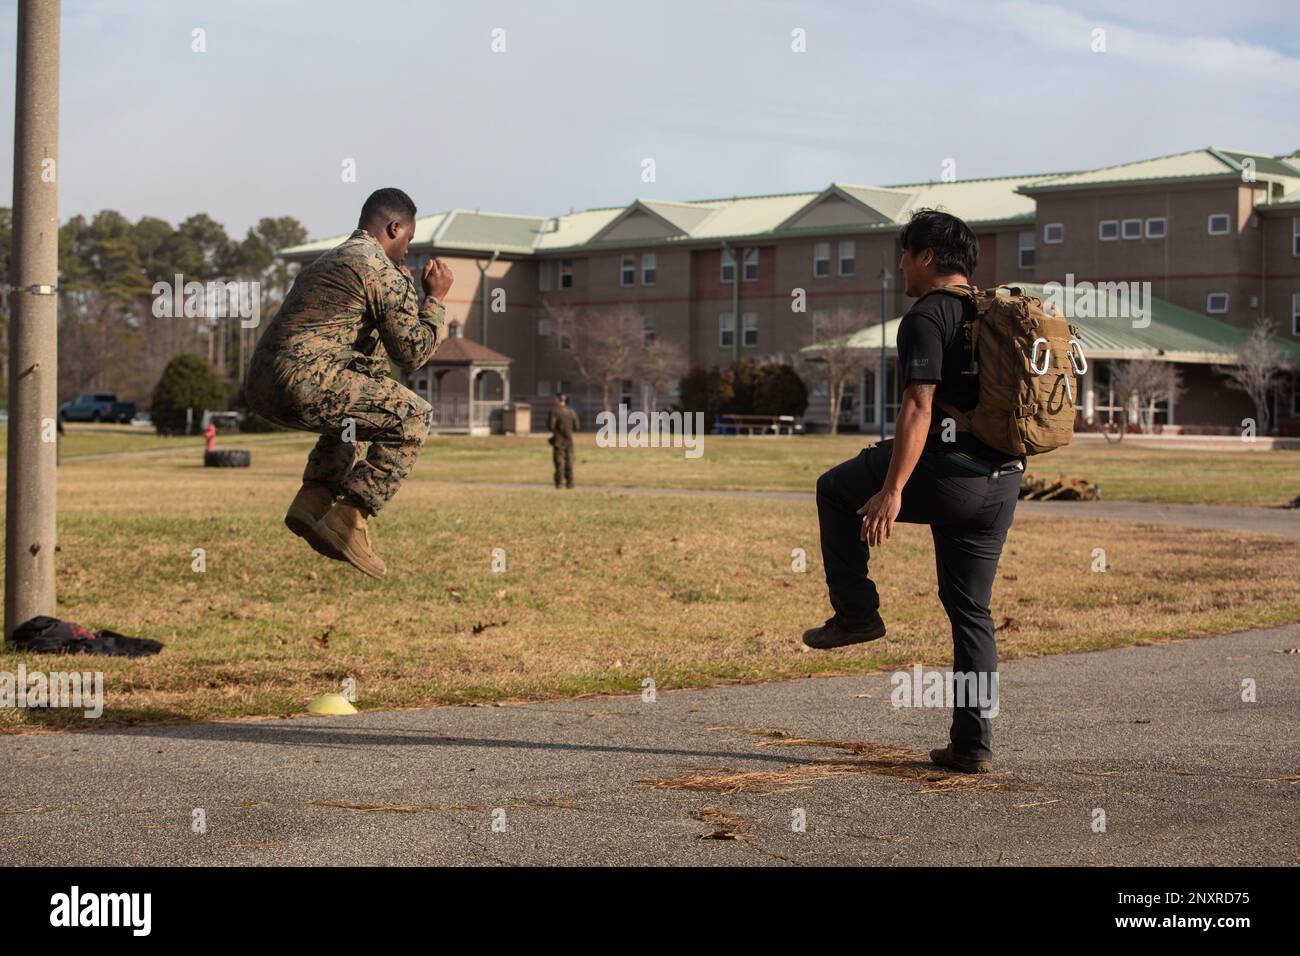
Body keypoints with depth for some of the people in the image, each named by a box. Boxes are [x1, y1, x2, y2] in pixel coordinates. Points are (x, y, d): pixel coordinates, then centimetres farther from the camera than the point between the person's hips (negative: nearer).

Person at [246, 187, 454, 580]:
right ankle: (349, 520, -4)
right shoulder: (383, 271, -1)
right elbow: (413, 353, 0)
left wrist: (404, 293, 36)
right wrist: (435, 298, 13)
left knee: (358, 409, 34)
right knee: (412, 417, 4)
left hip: (261, 388, 9)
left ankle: (313, 500, 16)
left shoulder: (326, 264, 29)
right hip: (305, 385, -9)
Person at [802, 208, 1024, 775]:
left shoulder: (926, 318, -10)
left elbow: (918, 407, -20)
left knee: (836, 490, 19)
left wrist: (892, 491, -23)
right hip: (1001, 485, 7)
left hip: (945, 476, -7)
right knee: (971, 611, 12)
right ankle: (973, 743, 10)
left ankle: (856, 612, 17)